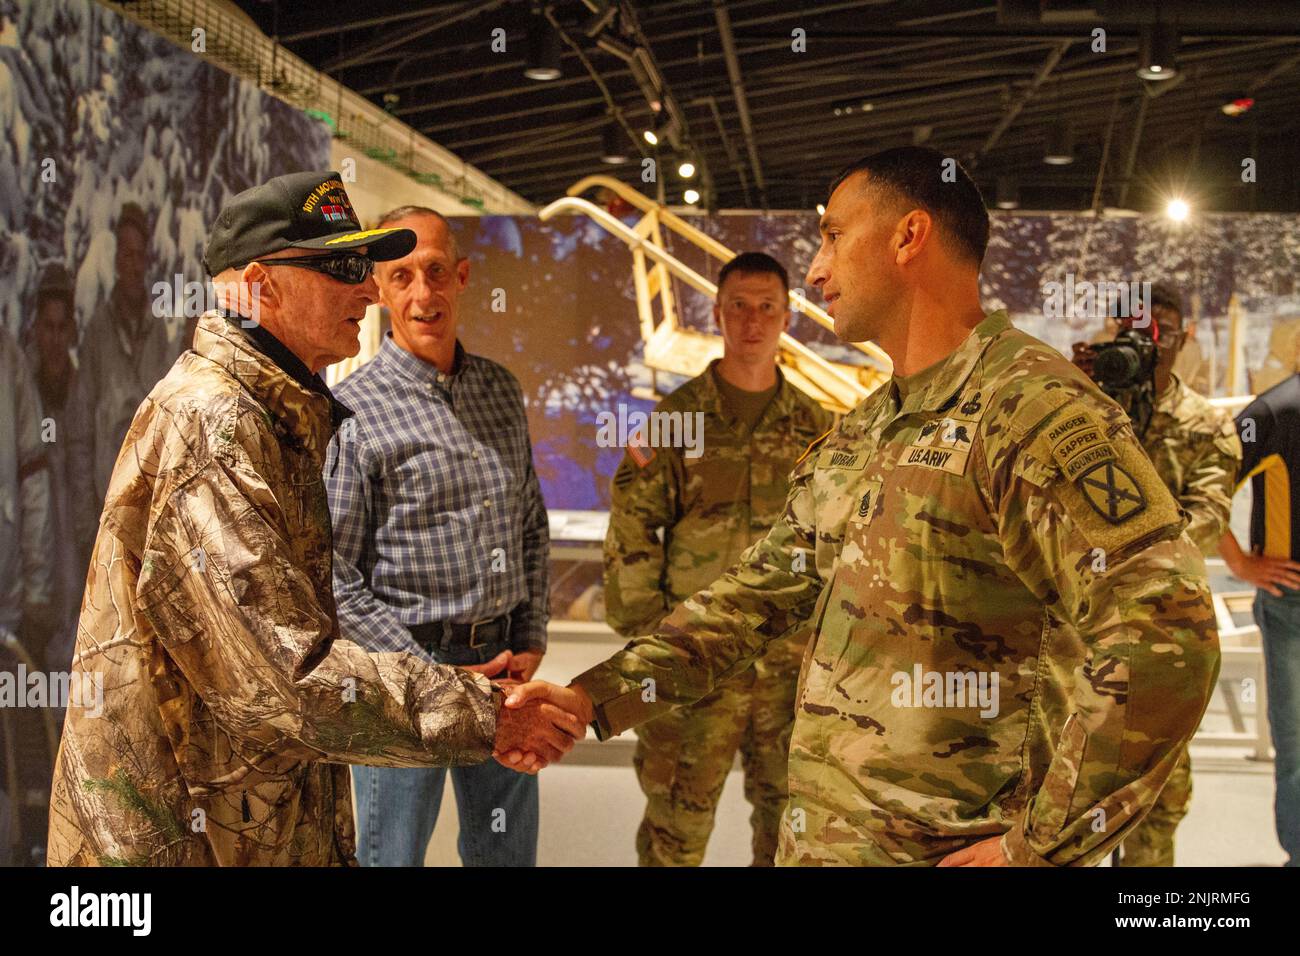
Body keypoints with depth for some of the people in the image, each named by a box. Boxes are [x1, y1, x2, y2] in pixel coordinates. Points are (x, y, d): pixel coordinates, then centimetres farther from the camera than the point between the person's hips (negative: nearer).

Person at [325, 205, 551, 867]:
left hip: (502, 665, 6)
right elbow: (338, 581, -12)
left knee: (508, 852, 16)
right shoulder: (351, 410, -10)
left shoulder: (501, 391, 9)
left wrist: (530, 642, 6)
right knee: (393, 854, 7)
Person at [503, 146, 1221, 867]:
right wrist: (595, 698, 7)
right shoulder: (858, 435, 12)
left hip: (951, 851, -7)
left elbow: (1164, 642, -24)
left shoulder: (1034, 410, -17)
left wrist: (1037, 847, -19)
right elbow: (762, 590, 15)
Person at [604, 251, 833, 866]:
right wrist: (646, 634, -8)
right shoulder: (678, 416, 0)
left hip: (791, 660, 3)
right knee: (677, 820, 5)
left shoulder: (814, 426, 7)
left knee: (790, 823, 13)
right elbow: (631, 535, -2)